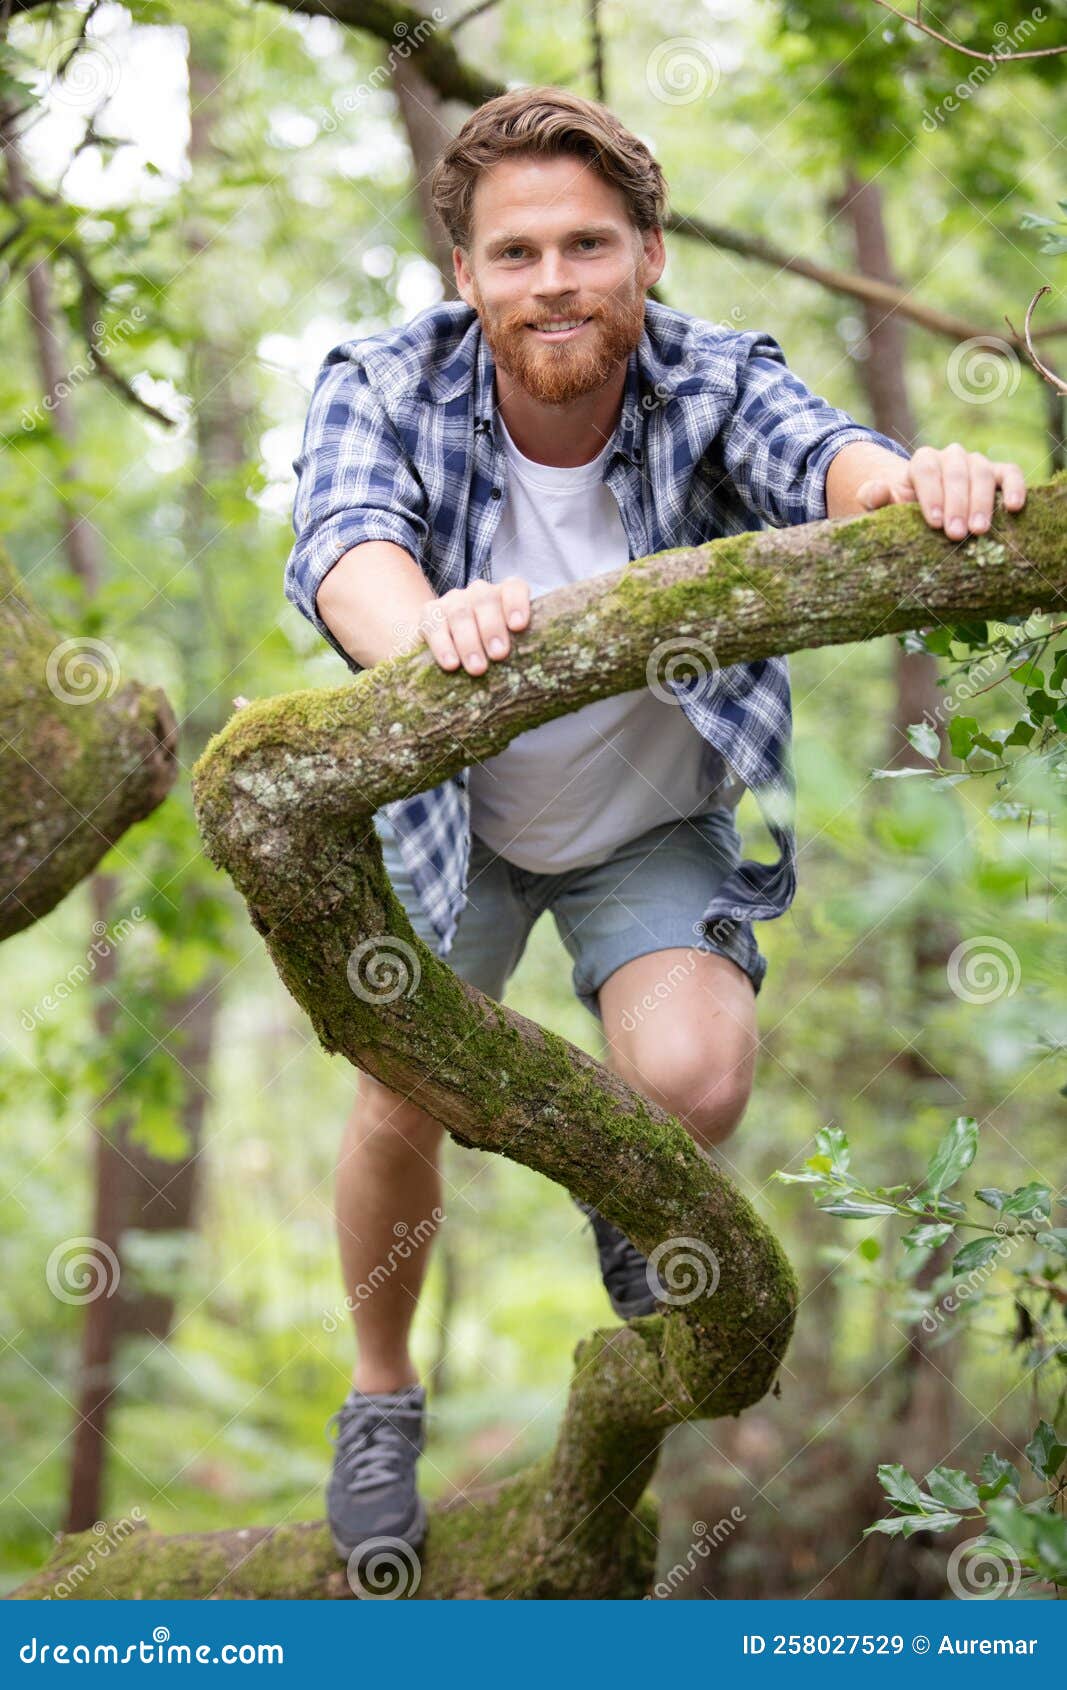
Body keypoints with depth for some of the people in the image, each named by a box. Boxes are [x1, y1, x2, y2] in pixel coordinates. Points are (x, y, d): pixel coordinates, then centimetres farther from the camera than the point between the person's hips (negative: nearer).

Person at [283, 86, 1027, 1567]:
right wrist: (425, 626, -68)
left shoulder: (712, 379, -23)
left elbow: (817, 455, -44)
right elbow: (345, 542, -43)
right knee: (399, 1105, 0)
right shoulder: (384, 388, -23)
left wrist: (914, 477, -70)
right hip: (449, 809, 1)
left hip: (653, 821, 0)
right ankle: (383, 1394, 30)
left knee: (696, 1078, -21)